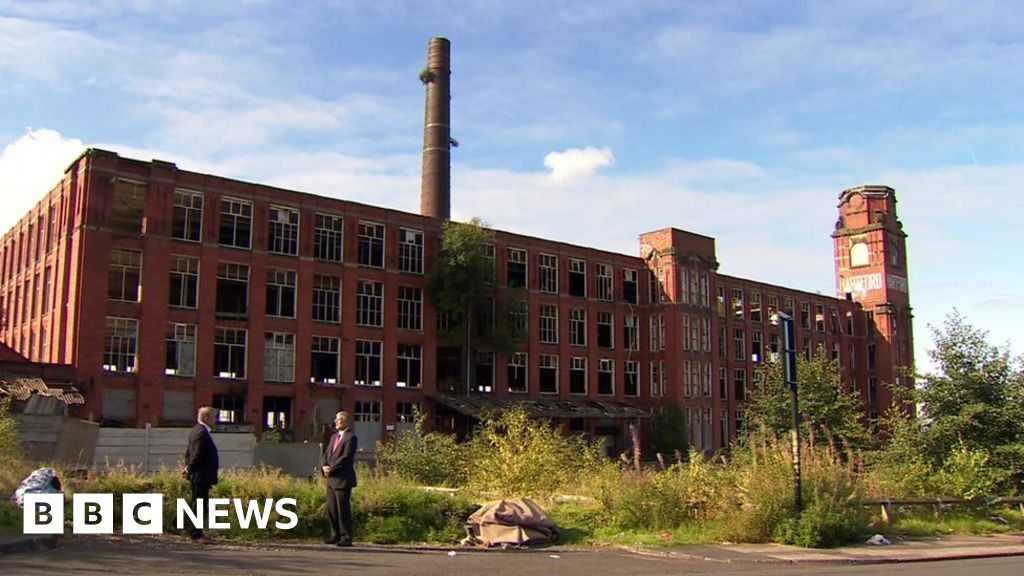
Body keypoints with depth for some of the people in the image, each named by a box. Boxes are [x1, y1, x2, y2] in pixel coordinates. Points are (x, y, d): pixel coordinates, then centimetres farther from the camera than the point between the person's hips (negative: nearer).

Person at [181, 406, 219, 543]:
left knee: (198, 505, 15)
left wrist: (188, 468, 12)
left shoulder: (197, 431, 14)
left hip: (199, 476, 11)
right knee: (199, 505, -4)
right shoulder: (202, 433, -19)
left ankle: (196, 532, 22)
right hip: (202, 476, -11)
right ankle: (196, 533, 1)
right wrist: (189, 470, -11)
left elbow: (189, 452, 18)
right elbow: (198, 455, -22)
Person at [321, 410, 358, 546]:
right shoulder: (333, 437, 18)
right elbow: (326, 455, 16)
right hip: (331, 479, 8)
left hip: (343, 479, -8)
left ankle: (346, 538, 0)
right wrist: (324, 466, -4)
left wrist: (331, 468, -15)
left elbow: (346, 457, -17)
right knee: (331, 509, 9)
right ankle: (335, 535, 17)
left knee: (343, 509, -5)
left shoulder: (351, 437, -8)